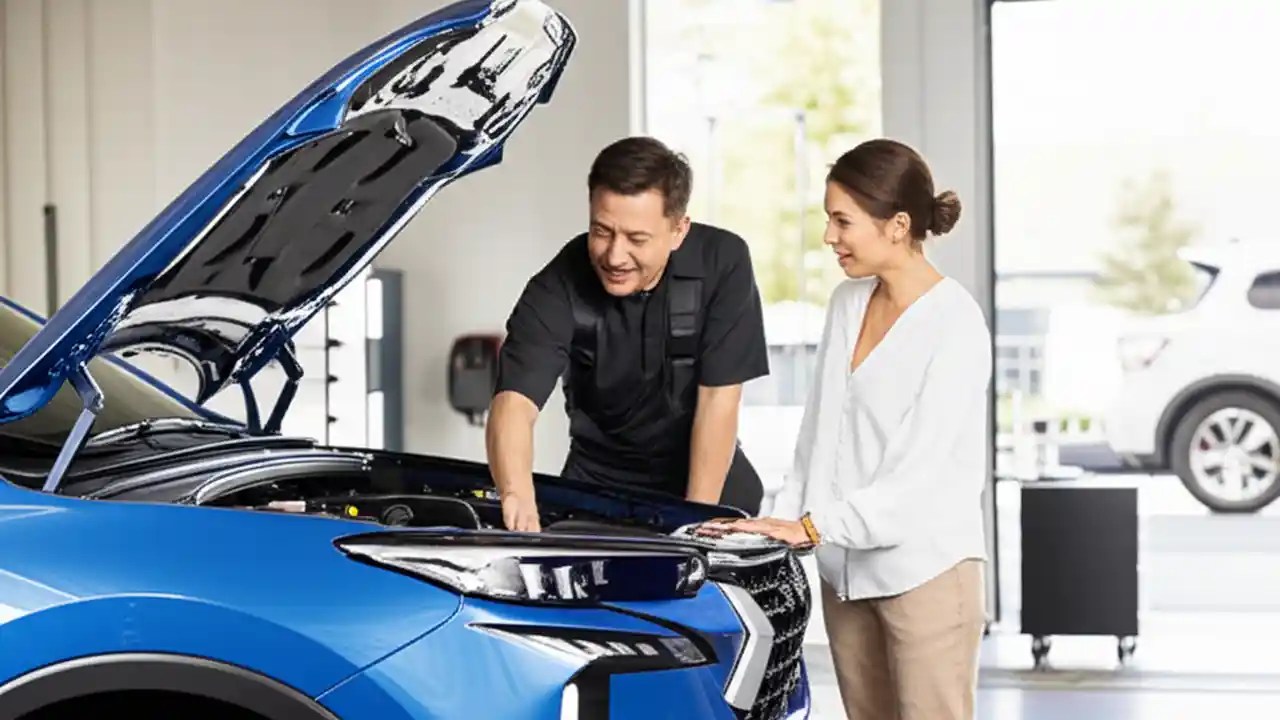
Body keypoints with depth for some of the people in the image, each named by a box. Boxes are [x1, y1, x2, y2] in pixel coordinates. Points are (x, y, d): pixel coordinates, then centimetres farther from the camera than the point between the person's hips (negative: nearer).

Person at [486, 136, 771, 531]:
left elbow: (718, 399, -16)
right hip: (600, 478, 0)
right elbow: (514, 402, -33)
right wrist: (516, 496, -52)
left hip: (708, 474, 0)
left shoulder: (724, 263, -19)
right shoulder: (558, 288, -21)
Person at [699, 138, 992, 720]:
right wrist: (781, 518, 7)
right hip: (845, 568, 7)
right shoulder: (846, 303, 11)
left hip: (926, 568, -7)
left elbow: (922, 471, -18)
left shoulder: (955, 323, -13)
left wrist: (812, 527, -20)